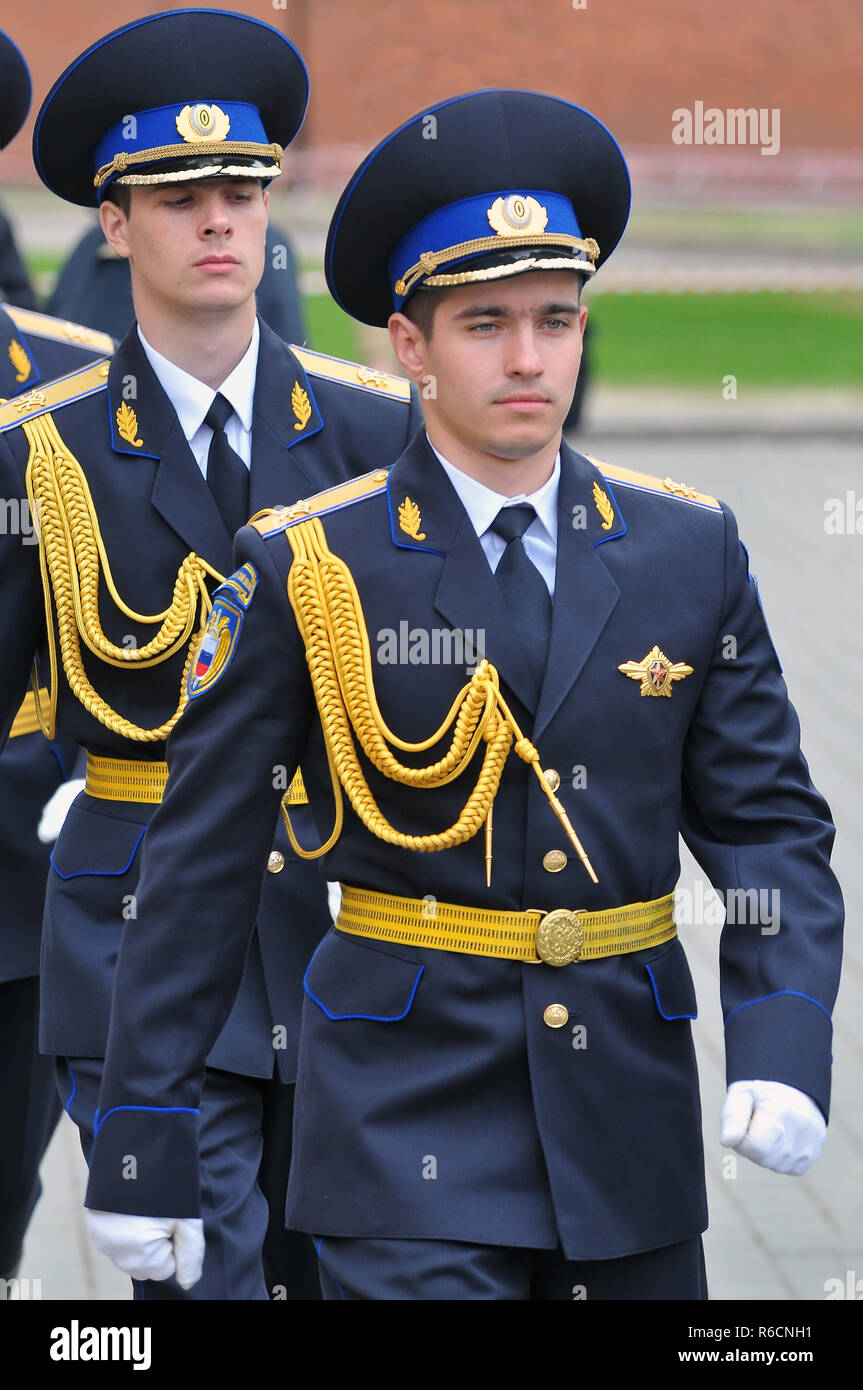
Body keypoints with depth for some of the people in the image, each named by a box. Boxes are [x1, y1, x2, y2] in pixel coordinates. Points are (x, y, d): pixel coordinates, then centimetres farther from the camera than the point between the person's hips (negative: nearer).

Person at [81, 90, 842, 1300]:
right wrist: (141, 1139, -3)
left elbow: (769, 825, 5)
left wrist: (784, 1050, -12)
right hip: (406, 1118, -3)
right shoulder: (306, 567, -4)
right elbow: (202, 867, -1)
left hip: (631, 1111, 3)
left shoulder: (690, 550, 4)